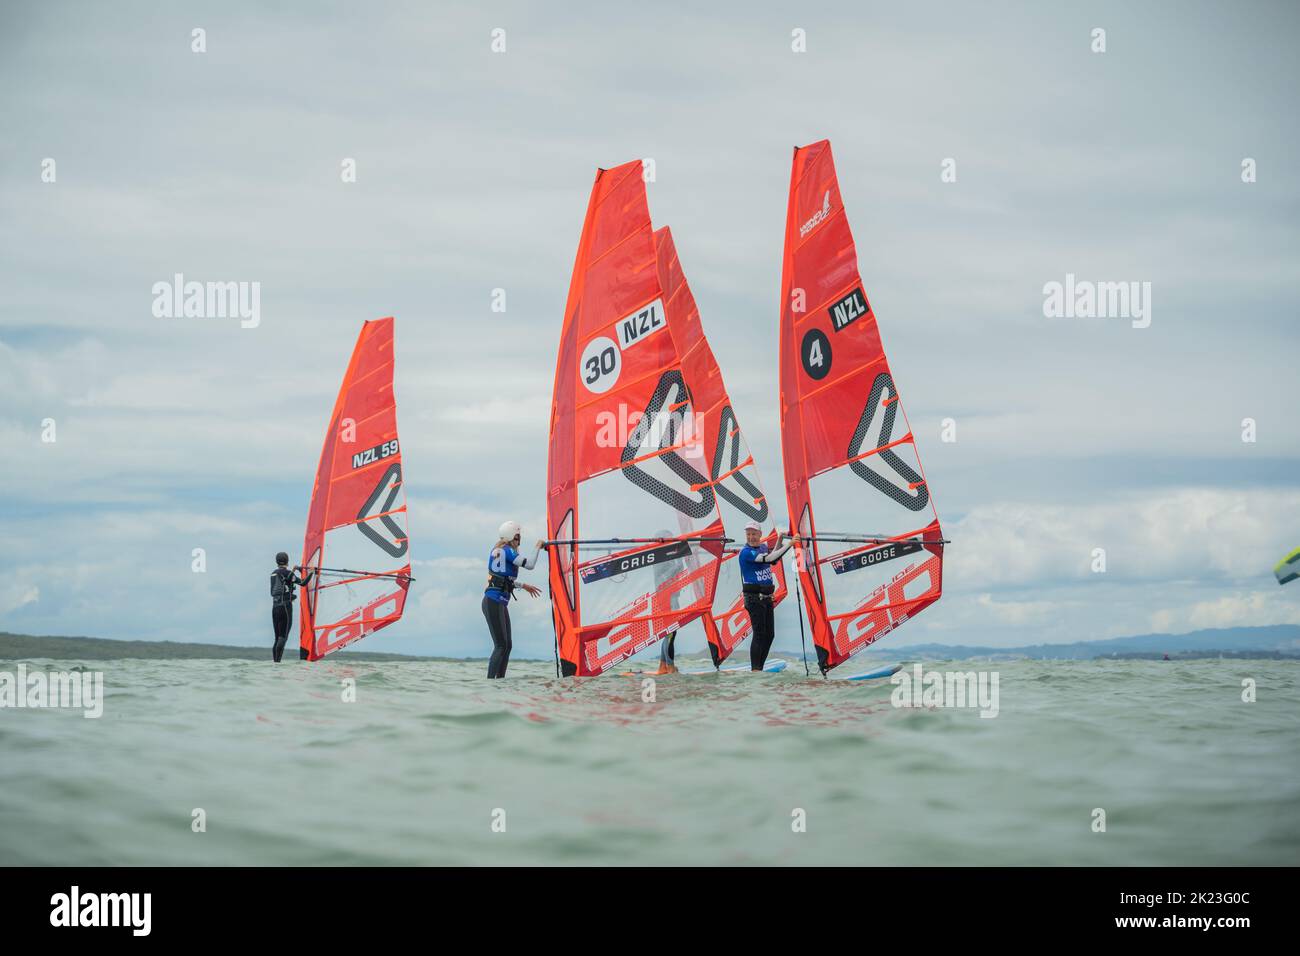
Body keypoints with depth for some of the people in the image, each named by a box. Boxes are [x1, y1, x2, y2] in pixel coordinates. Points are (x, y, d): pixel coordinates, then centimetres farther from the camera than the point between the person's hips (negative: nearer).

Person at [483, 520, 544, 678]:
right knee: (500, 646, -11)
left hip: (500, 604, 9)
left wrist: (524, 585, 31)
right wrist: (538, 547, -1)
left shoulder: (497, 551, 17)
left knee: (507, 646, 8)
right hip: (494, 603, -9)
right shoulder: (507, 551, -10)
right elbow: (530, 565, -16)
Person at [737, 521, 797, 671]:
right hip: (754, 598, -8)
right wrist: (789, 543, -22)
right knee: (759, 634, -12)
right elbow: (768, 558, -24)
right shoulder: (746, 552, -14)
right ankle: (755, 670, -11)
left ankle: (759, 668, 18)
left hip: (767, 597, 8)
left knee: (769, 635, 11)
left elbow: (774, 560, 30)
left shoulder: (762, 547, 12)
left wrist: (779, 542, 17)